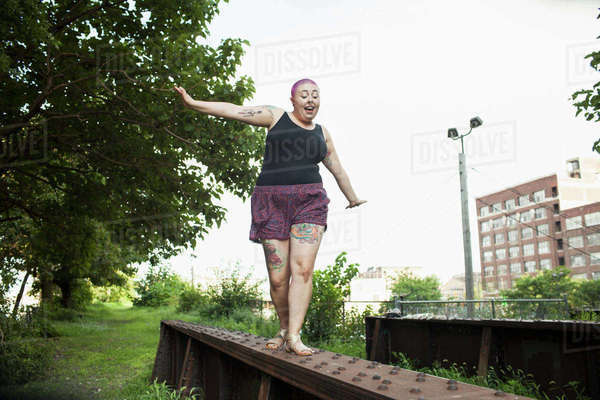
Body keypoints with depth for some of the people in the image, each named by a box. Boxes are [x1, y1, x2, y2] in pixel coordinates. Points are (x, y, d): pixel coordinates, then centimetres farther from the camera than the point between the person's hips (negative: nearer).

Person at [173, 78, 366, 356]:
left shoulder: (322, 133, 18)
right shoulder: (275, 117, 9)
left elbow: (337, 170, 29)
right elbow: (234, 111, 0)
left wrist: (352, 198, 40)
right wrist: (193, 104, -8)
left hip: (309, 202, 2)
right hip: (272, 203, -2)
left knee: (303, 269, -15)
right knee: (278, 277, -2)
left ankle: (294, 336, -16)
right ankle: (283, 329, 18)